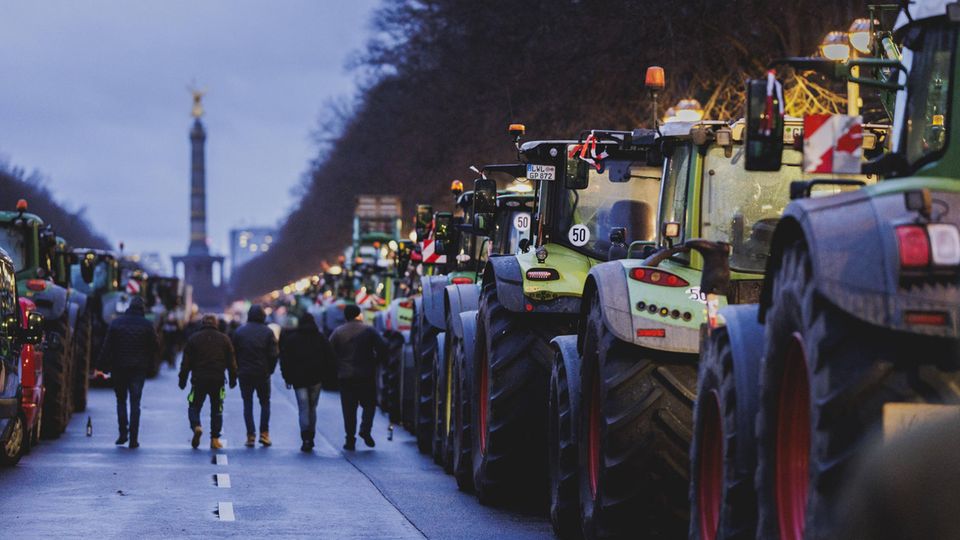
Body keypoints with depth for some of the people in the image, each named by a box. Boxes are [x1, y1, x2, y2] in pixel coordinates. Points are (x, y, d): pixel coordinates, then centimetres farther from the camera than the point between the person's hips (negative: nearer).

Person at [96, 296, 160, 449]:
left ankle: (123, 433, 7)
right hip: (139, 368, -1)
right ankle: (133, 438, -3)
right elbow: (156, 346, 1)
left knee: (121, 400, 15)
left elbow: (107, 347, -1)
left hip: (119, 367, 1)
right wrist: (149, 363, 15)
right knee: (135, 403, 1)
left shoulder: (116, 323, 0)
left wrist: (102, 366, 2)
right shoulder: (147, 325, -2)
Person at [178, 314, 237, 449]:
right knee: (217, 409, 11)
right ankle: (215, 439, 7)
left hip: (199, 380, -1)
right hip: (218, 380, 1)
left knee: (194, 406, 9)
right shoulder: (224, 339, 7)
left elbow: (186, 362, 2)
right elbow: (231, 362, 8)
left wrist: (182, 380, 8)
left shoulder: (193, 338, 3)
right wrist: (233, 379, 16)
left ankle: (196, 427, -20)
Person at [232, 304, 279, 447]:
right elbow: (274, 354, -6)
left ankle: (250, 435, 0)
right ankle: (264, 433, 2)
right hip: (263, 374, -1)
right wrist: (270, 370, 8)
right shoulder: (268, 332, -4)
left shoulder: (239, 332, 0)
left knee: (247, 404, 6)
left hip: (244, 374, 1)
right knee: (265, 402, 12)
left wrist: (238, 370, 10)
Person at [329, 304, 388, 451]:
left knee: (349, 409, 5)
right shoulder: (369, 330, -1)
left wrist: (337, 368, 9)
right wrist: (376, 362, 8)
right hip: (367, 375, -1)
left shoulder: (337, 333, 1)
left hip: (345, 376, 1)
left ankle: (350, 440, 2)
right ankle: (365, 429, -9)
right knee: (369, 404, 13)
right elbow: (382, 348, -7)